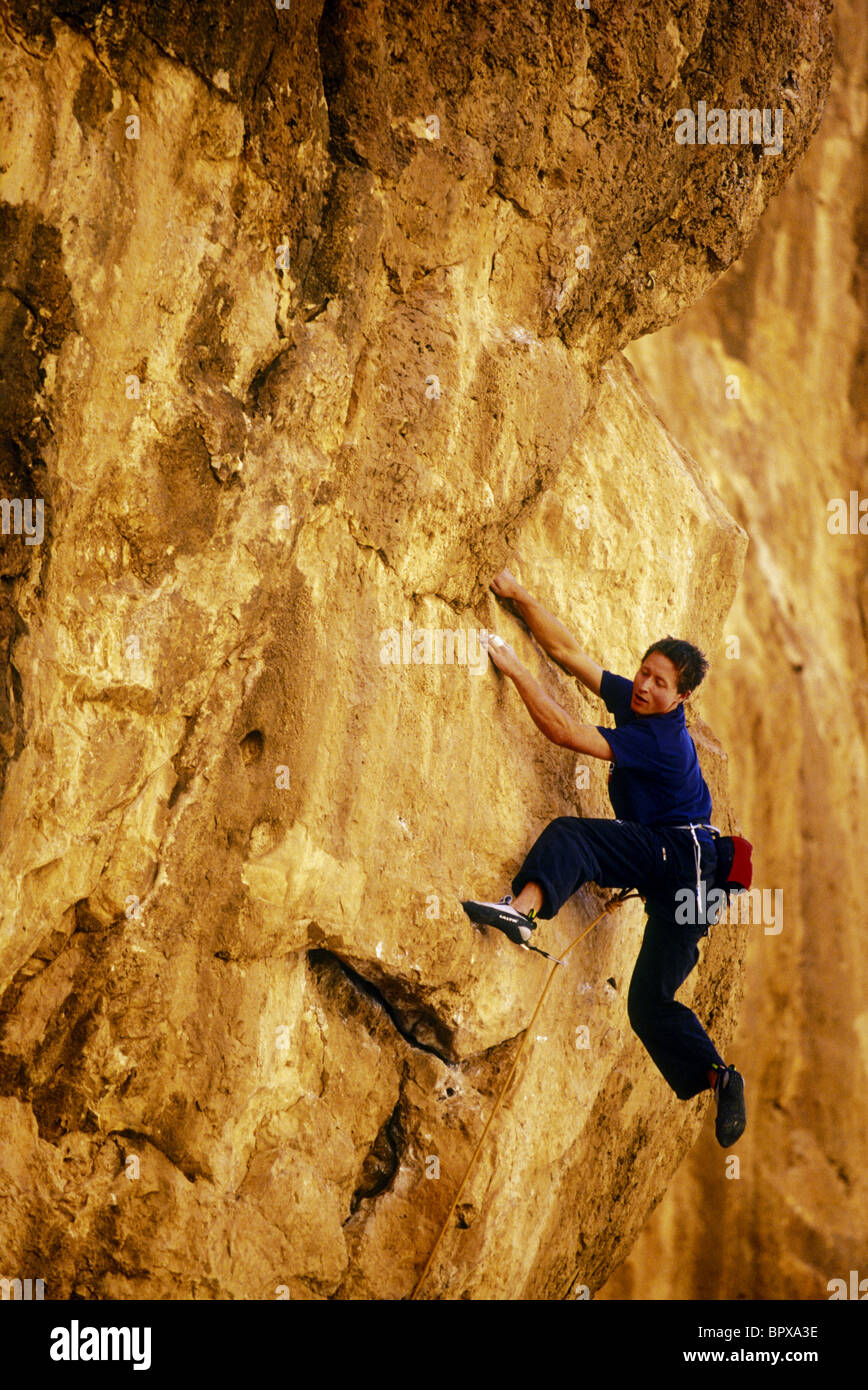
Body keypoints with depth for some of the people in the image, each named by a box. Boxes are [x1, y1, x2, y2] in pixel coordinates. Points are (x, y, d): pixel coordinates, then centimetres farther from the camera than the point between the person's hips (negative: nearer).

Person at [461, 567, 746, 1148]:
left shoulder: (664, 740, -18)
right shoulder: (630, 700, 6)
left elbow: (567, 734, -25)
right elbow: (568, 651, 7)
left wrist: (514, 669, -24)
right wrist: (518, 595, 1)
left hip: (681, 855, -9)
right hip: (668, 873, 9)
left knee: (570, 835, -26)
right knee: (650, 1002, 6)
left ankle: (523, 908, -50)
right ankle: (719, 1079, 6)